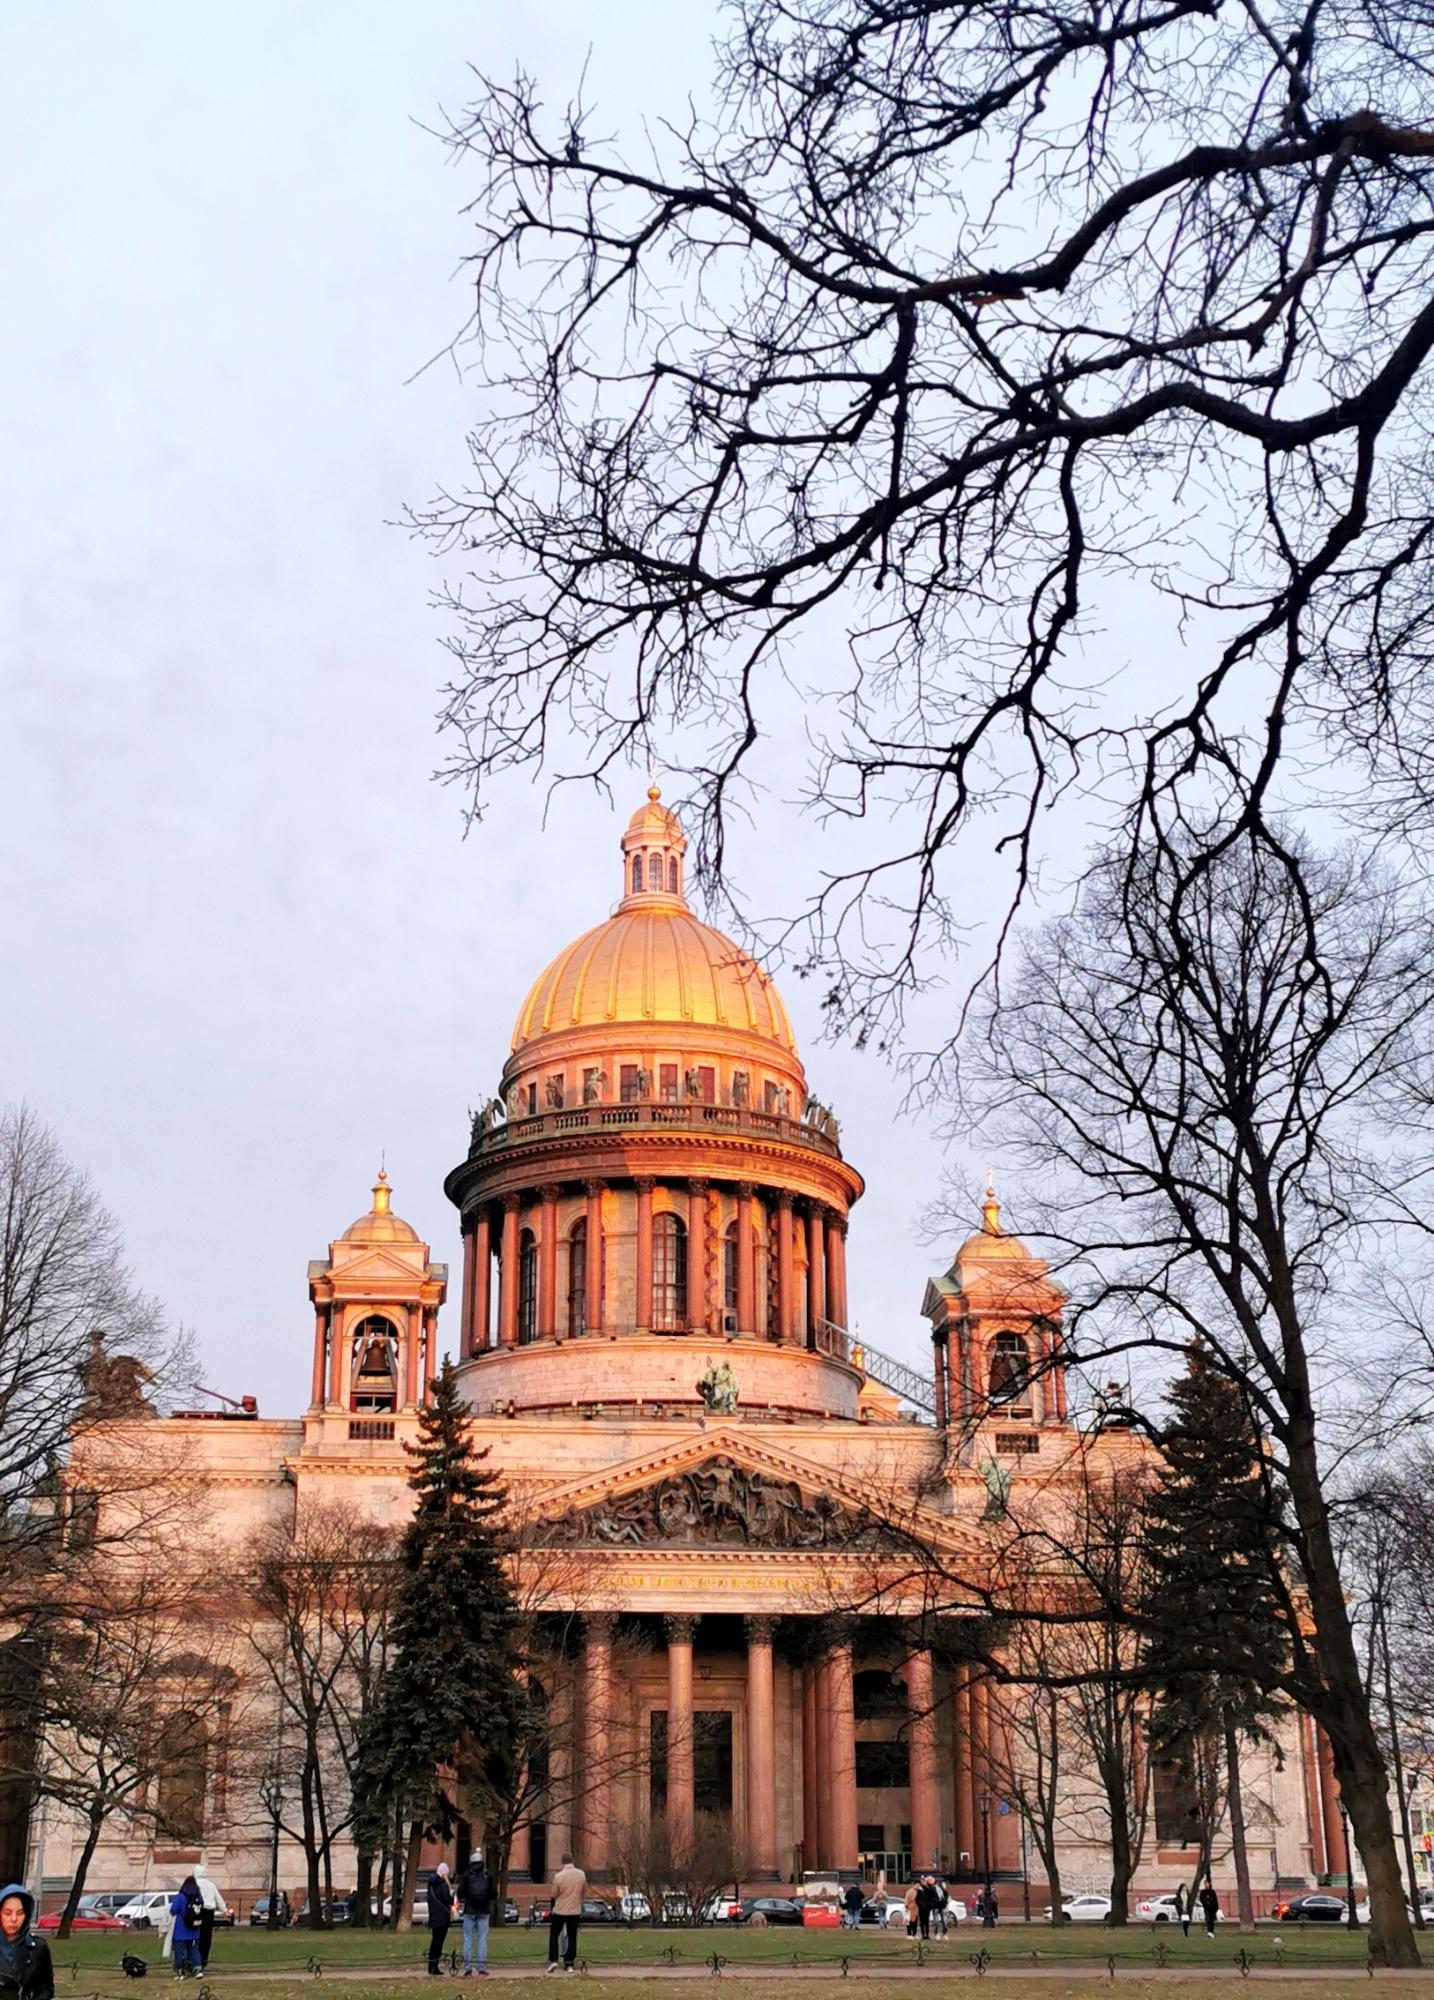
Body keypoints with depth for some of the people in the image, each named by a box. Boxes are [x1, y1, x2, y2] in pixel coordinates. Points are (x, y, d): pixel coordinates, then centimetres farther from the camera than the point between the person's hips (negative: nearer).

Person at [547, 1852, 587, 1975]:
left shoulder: (558, 1876, -15)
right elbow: (584, 1891, 7)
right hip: (575, 1910, 3)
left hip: (560, 1910, -2)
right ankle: (570, 1964, 9)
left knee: (554, 1935, 12)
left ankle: (553, 1960, 3)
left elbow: (554, 1894, -6)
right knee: (572, 1937, 10)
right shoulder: (581, 1874, -5)